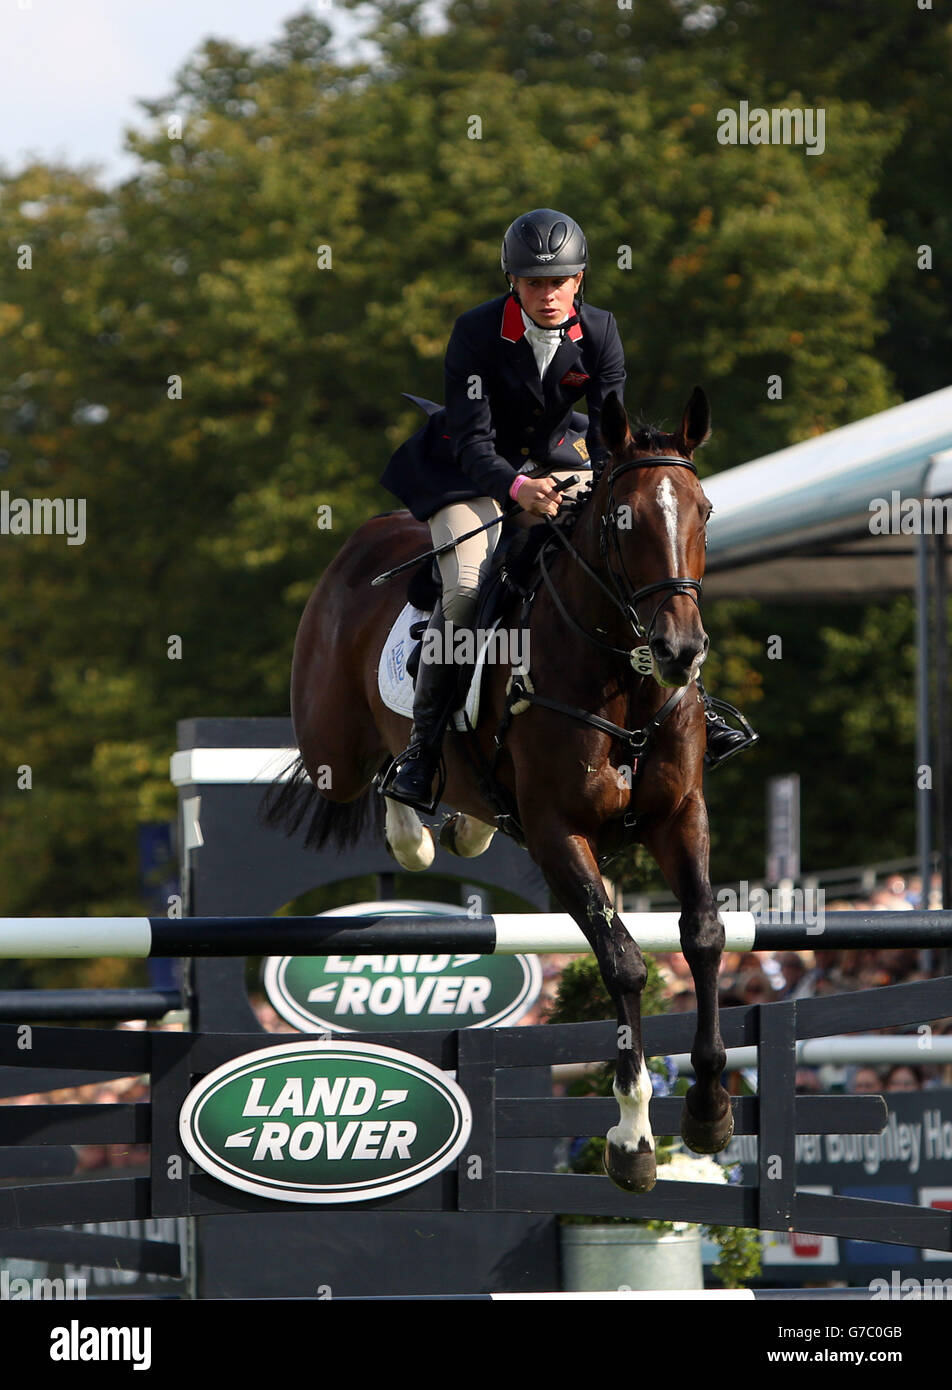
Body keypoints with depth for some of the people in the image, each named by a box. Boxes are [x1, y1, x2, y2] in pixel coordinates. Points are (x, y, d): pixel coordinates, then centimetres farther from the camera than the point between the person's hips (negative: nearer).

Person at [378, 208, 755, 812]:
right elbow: (473, 441, -25)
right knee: (467, 587, -25)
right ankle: (422, 745, -16)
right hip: (473, 470, -4)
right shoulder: (477, 333, -22)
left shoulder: (599, 332, -12)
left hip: (555, 466, 4)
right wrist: (517, 487, -44)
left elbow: (610, 433, -15)